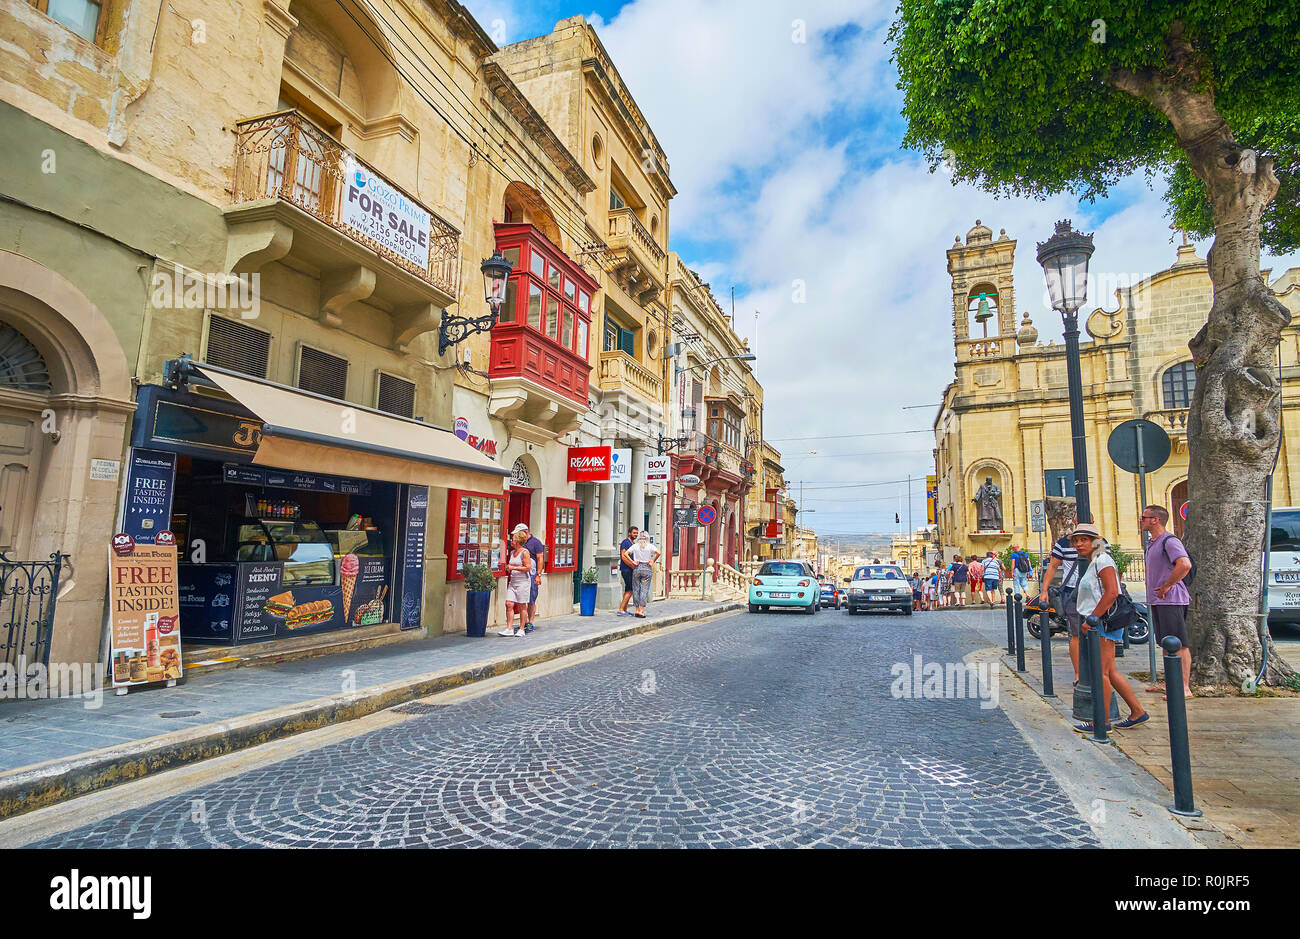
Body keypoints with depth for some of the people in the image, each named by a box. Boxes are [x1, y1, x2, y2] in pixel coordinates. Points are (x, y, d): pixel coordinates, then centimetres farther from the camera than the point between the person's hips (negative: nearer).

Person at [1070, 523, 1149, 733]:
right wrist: (1088, 619, 19)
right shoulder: (1091, 563, 17)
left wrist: (1092, 618, -21)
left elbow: (1112, 593, -22)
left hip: (1104, 621, -10)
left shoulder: (1102, 560, -12)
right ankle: (1137, 712, 23)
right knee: (1109, 671, 15)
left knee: (1101, 673, -4)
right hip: (1097, 622, 10)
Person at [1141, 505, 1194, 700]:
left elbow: (1185, 564, -29)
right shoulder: (1152, 543, 18)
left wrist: (1167, 586, -21)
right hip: (1157, 601, 10)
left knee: (1179, 644, -6)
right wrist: (1150, 590, 21)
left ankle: (1185, 687, -4)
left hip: (1171, 600, -10)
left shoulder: (1169, 541, -13)